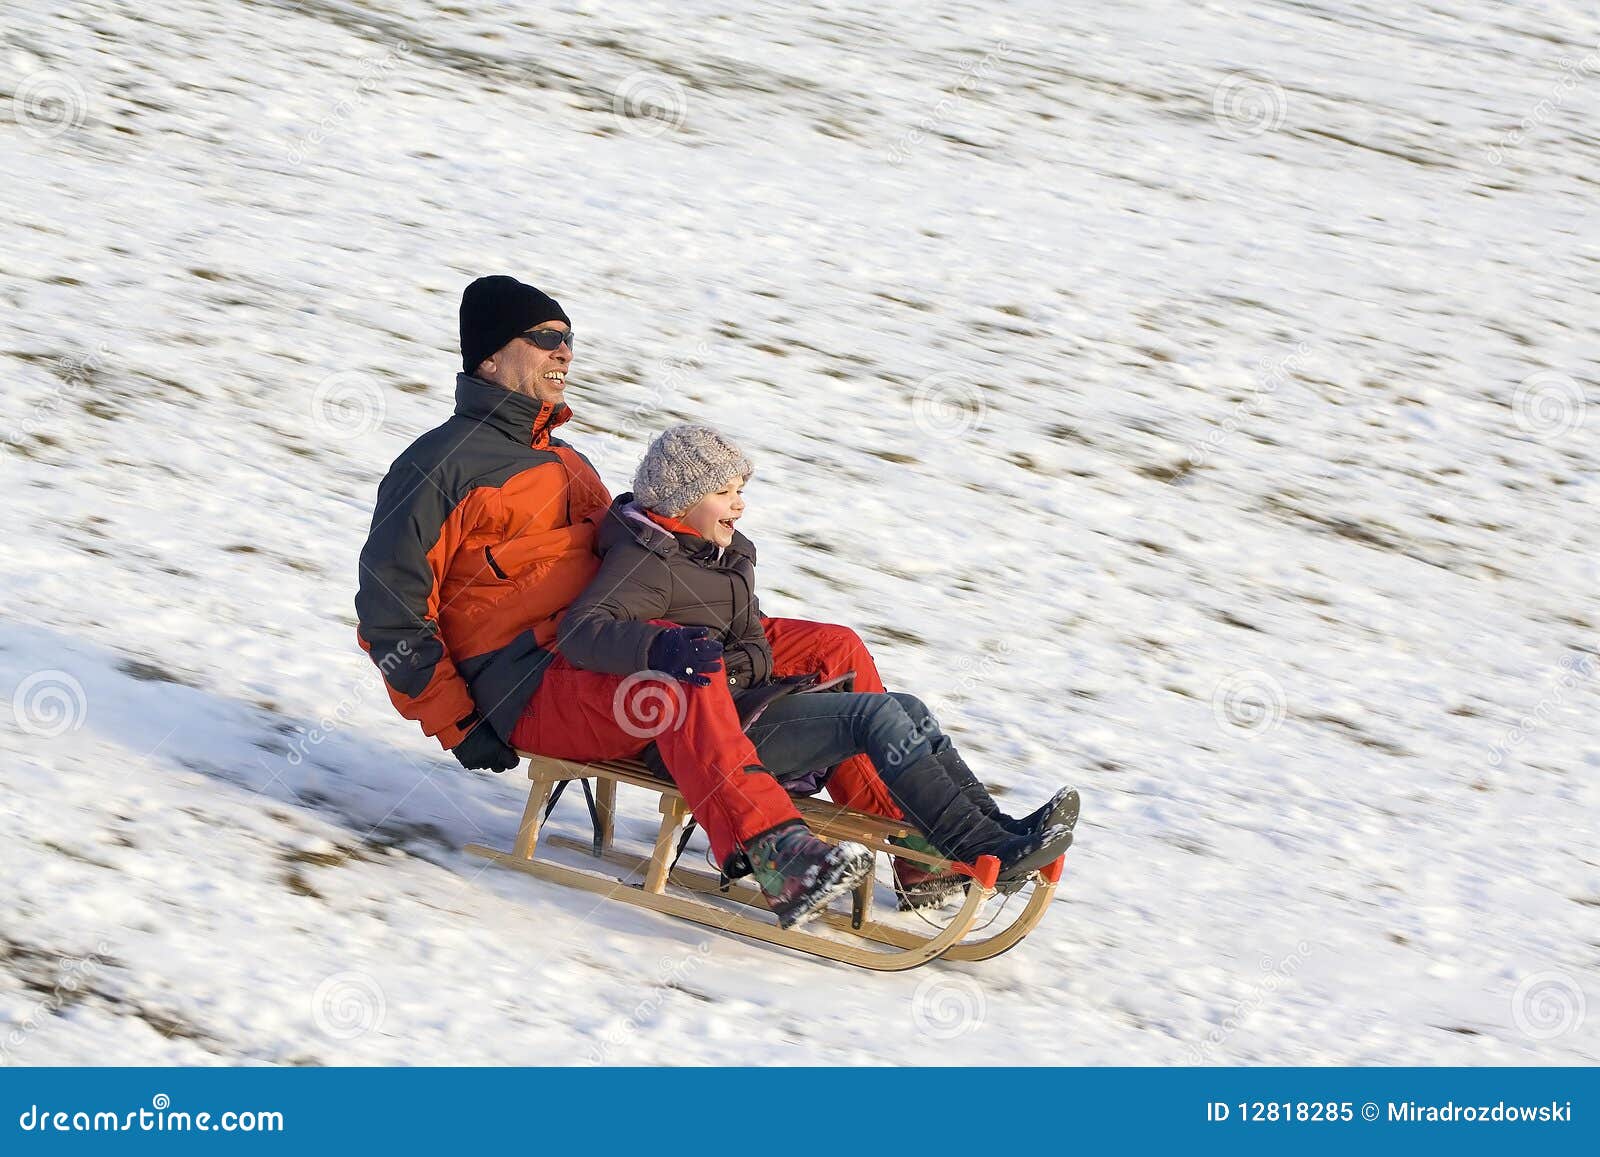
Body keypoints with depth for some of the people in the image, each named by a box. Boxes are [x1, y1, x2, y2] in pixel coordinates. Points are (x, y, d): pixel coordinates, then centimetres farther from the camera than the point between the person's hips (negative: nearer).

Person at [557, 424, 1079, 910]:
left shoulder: (727, 553, 19)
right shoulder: (647, 561, -11)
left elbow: (753, 643, 15)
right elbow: (579, 631, -26)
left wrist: (742, 663, -12)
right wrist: (658, 648, -45)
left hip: (744, 704, 10)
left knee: (909, 710, -4)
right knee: (875, 714, -22)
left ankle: (995, 827, -15)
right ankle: (981, 851, -28)